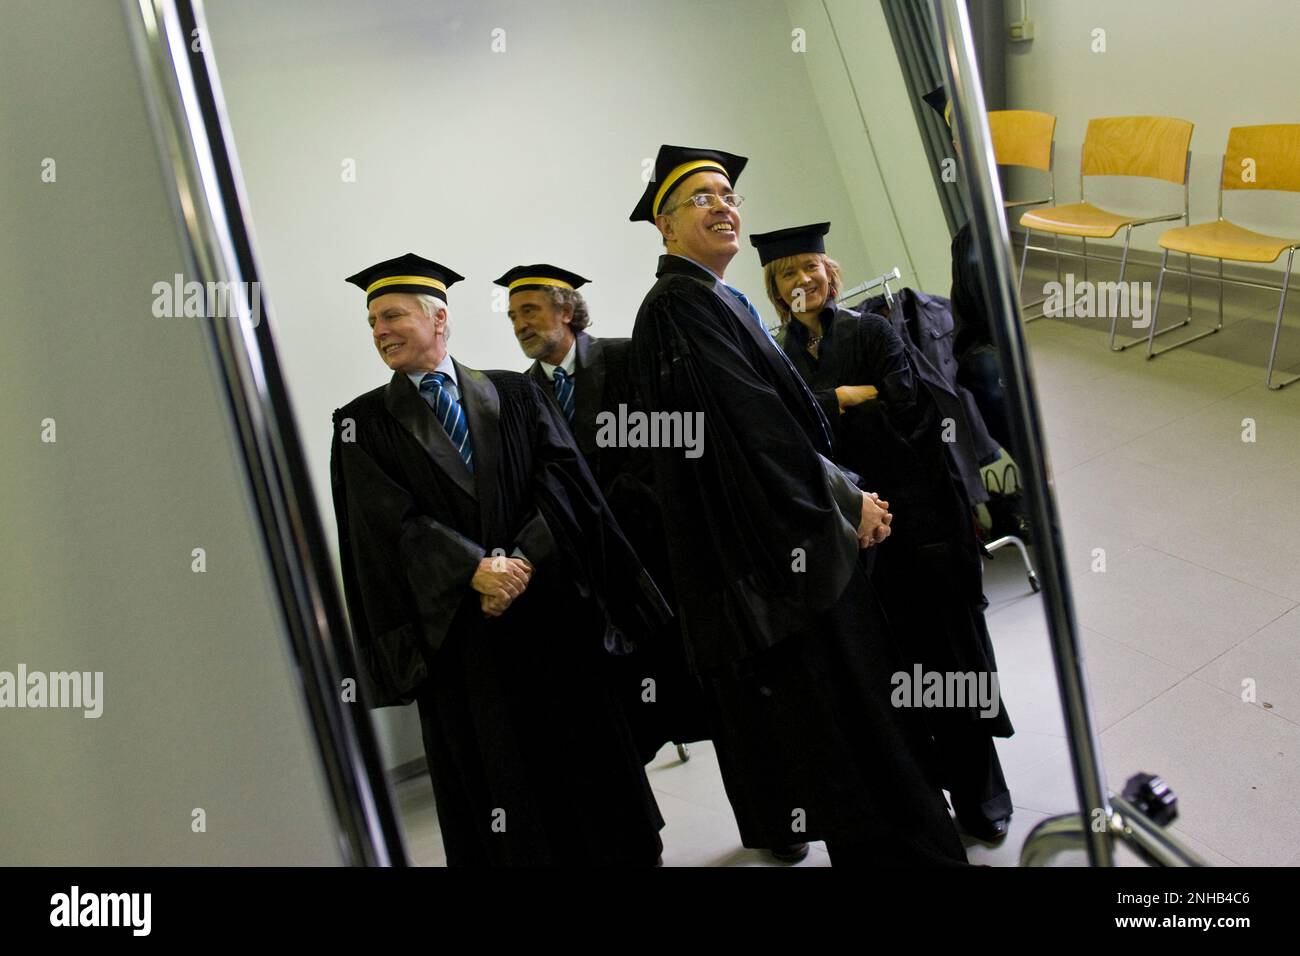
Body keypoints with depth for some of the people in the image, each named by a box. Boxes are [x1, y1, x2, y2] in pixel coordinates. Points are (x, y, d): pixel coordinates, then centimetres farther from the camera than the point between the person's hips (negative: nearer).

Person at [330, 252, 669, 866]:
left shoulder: (513, 393, 9)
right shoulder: (362, 422, 6)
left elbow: (561, 476, -2)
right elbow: (388, 520, -7)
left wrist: (523, 561, -17)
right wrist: (476, 569, -20)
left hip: (550, 608, 1)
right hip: (458, 627, -1)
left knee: (584, 748, 10)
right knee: (493, 771, 5)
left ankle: (619, 850, 28)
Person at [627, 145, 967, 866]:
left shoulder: (715, 300, 15)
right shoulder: (681, 304, -17)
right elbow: (756, 428, -22)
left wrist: (847, 493, 9)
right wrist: (846, 501, -12)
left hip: (761, 550, 10)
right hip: (772, 552, -10)